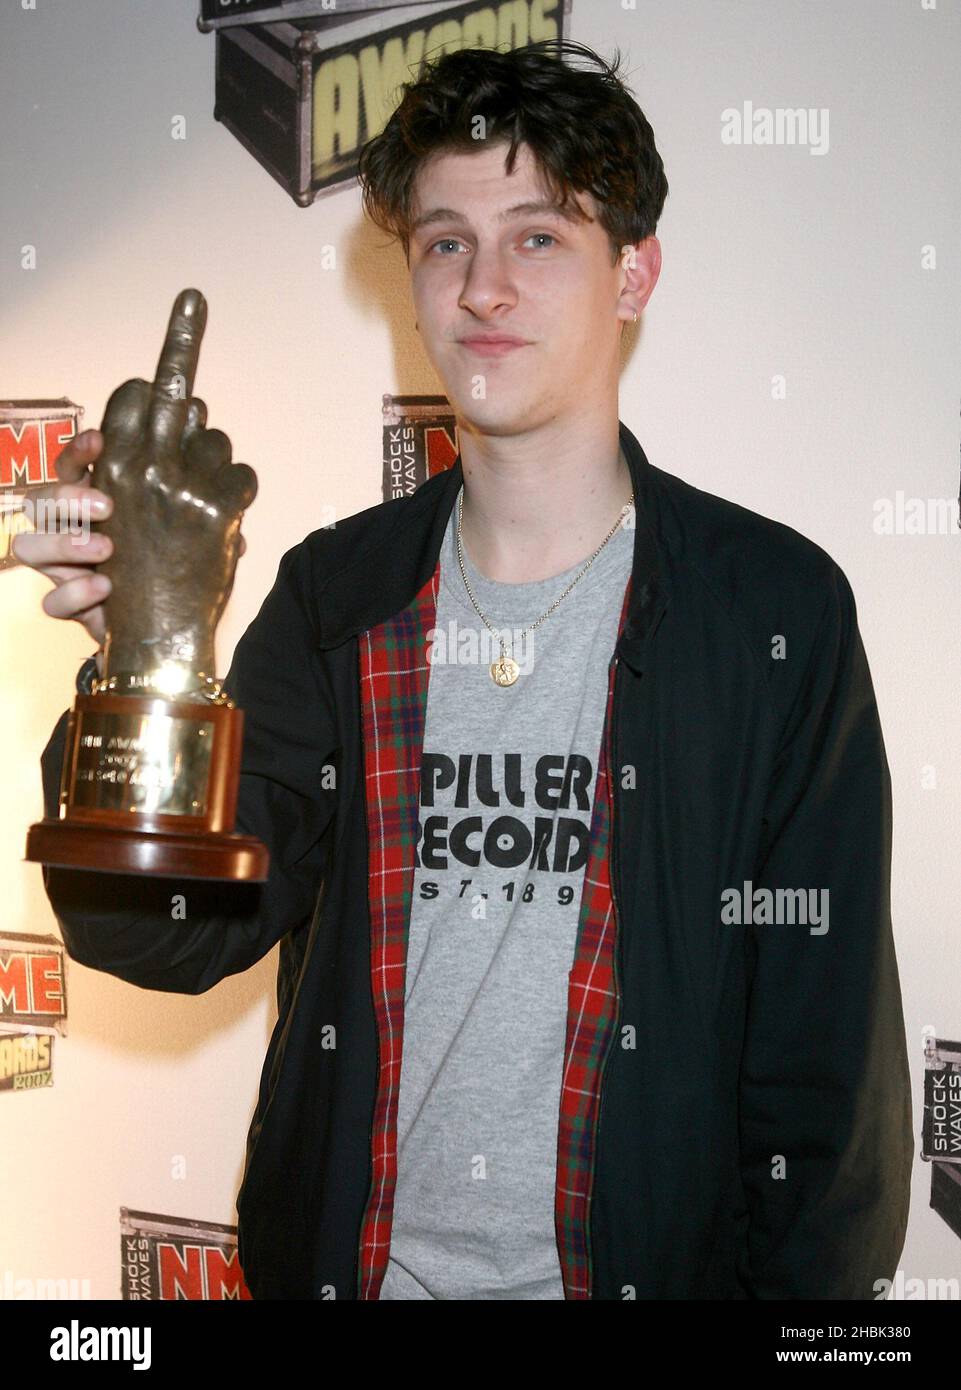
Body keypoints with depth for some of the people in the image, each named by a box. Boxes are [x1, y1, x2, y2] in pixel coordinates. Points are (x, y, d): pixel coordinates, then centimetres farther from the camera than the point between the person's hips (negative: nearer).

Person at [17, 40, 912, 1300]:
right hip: (347, 1259, 3)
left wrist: (806, 1283, -11)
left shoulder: (776, 608, -10)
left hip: (649, 1258, -2)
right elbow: (175, 936, -7)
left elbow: (824, 1051, -7)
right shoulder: (337, 595, -1)